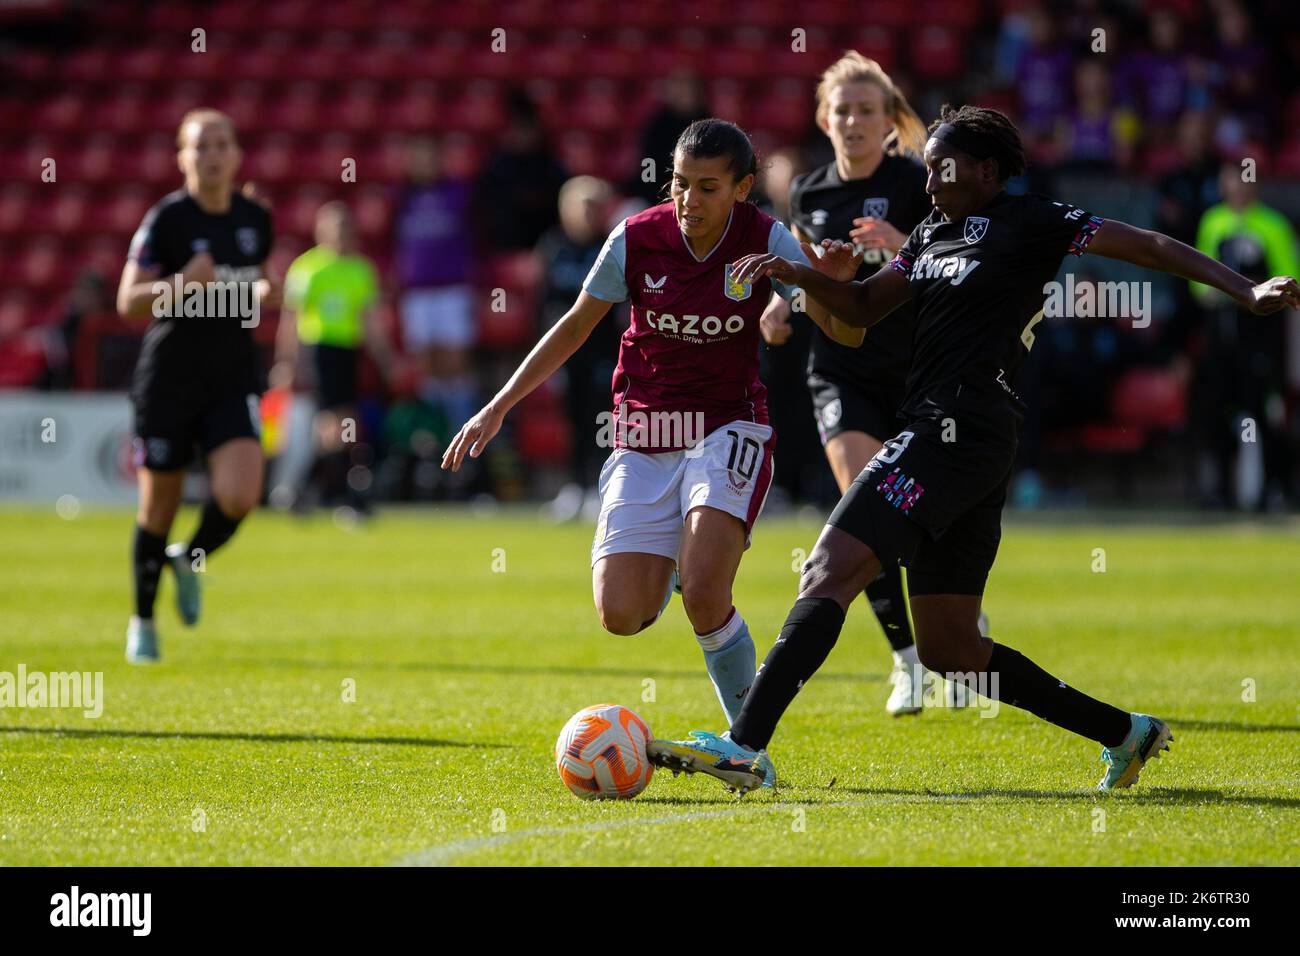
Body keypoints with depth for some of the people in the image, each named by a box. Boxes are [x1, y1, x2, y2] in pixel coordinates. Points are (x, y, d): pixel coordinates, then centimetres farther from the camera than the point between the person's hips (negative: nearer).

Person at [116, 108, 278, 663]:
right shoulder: (167, 219, -9)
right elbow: (128, 302, -13)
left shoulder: (256, 220, 5)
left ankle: (191, 561, 15)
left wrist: (265, 294, 0)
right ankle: (143, 621, 26)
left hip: (234, 382, 3)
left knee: (238, 497, -17)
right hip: (170, 381, -3)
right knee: (158, 510, 5)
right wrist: (183, 284, -30)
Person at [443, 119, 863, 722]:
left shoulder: (766, 242, -11)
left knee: (703, 598, -25)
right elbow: (575, 327, 6)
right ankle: (664, 566, 26)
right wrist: (498, 408, 4)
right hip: (644, 438, 2)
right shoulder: (636, 239, -9)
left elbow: (847, 334, -10)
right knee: (621, 616, -11)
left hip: (727, 431, -2)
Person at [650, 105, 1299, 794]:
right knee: (948, 648, 12)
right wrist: (800, 276, 7)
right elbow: (862, 309, 25)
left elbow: (1151, 248, 0)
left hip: (960, 432, -10)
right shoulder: (932, 234, 22)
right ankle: (1126, 732, 19)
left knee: (829, 571, -19)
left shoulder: (1031, 223, -2)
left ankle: (745, 748, -28)